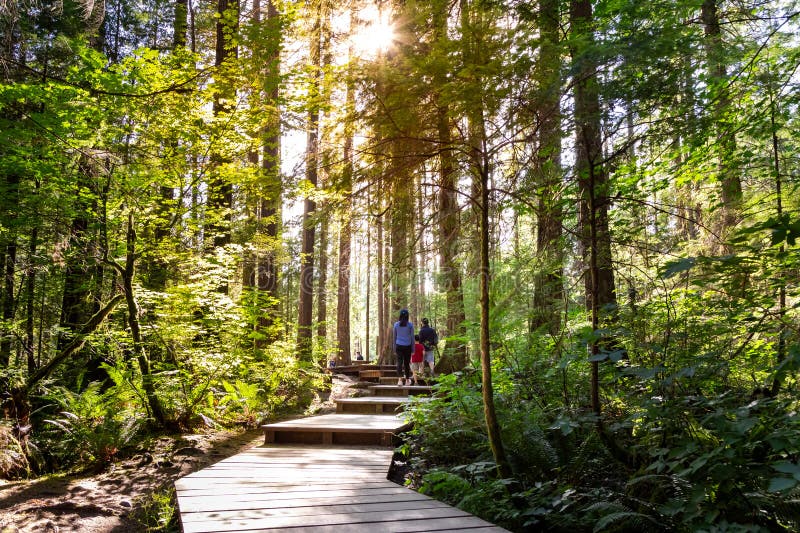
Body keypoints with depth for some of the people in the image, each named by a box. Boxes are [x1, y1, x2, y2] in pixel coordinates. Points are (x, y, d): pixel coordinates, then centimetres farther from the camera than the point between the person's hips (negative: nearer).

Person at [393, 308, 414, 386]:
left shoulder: (396, 324, 3)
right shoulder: (410, 325, -2)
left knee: (399, 362, -5)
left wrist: (394, 349, 15)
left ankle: (400, 379, -22)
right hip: (407, 346, 0)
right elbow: (412, 337, 1)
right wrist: (413, 349, 8)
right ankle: (407, 380, 22)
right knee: (407, 363, 9)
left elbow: (394, 337, 8)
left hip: (399, 346, 0)